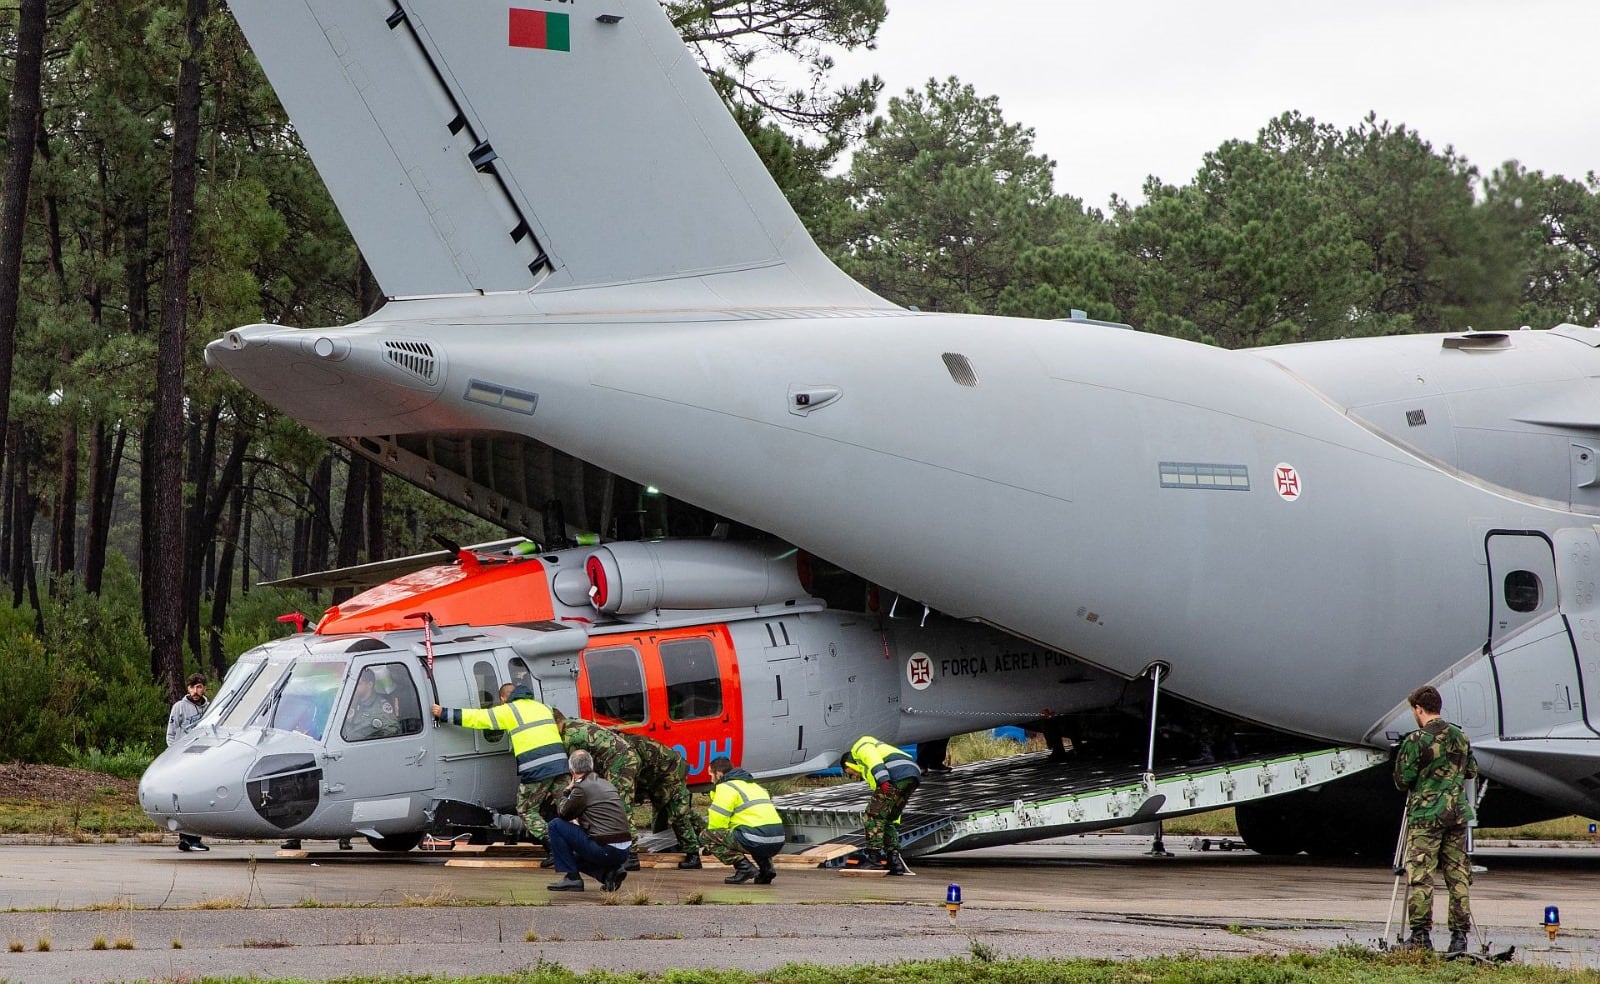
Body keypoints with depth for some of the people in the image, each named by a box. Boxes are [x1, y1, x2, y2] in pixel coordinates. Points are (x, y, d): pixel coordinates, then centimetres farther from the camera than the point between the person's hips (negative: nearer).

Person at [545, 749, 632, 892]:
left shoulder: (582, 787, -9)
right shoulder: (606, 784, 16)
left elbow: (562, 813, 4)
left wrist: (567, 791, 18)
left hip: (605, 850, -8)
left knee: (556, 825, 2)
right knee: (576, 856, 34)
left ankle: (572, 878, 1)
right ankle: (609, 872, 8)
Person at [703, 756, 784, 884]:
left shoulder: (726, 788, 1)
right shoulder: (752, 785, 28)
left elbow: (716, 823, -4)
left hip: (757, 841, -8)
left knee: (708, 835, 1)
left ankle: (744, 868, -9)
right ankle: (766, 866, 16)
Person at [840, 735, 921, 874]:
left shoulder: (859, 747, 18)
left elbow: (873, 759, -9)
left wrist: (883, 780, -22)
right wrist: (895, 828, 38)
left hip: (897, 774, -9)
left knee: (874, 814, -4)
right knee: (889, 818, 15)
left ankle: (875, 855, -9)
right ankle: (894, 861, 8)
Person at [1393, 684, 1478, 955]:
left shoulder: (1416, 740, -10)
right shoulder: (1461, 738, 9)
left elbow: (1403, 780, -8)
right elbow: (1472, 771, 18)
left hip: (1425, 815, -5)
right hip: (1457, 815, 5)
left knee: (1420, 876, -5)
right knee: (1458, 876, 7)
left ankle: (1420, 935, -10)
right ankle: (1460, 936, 6)